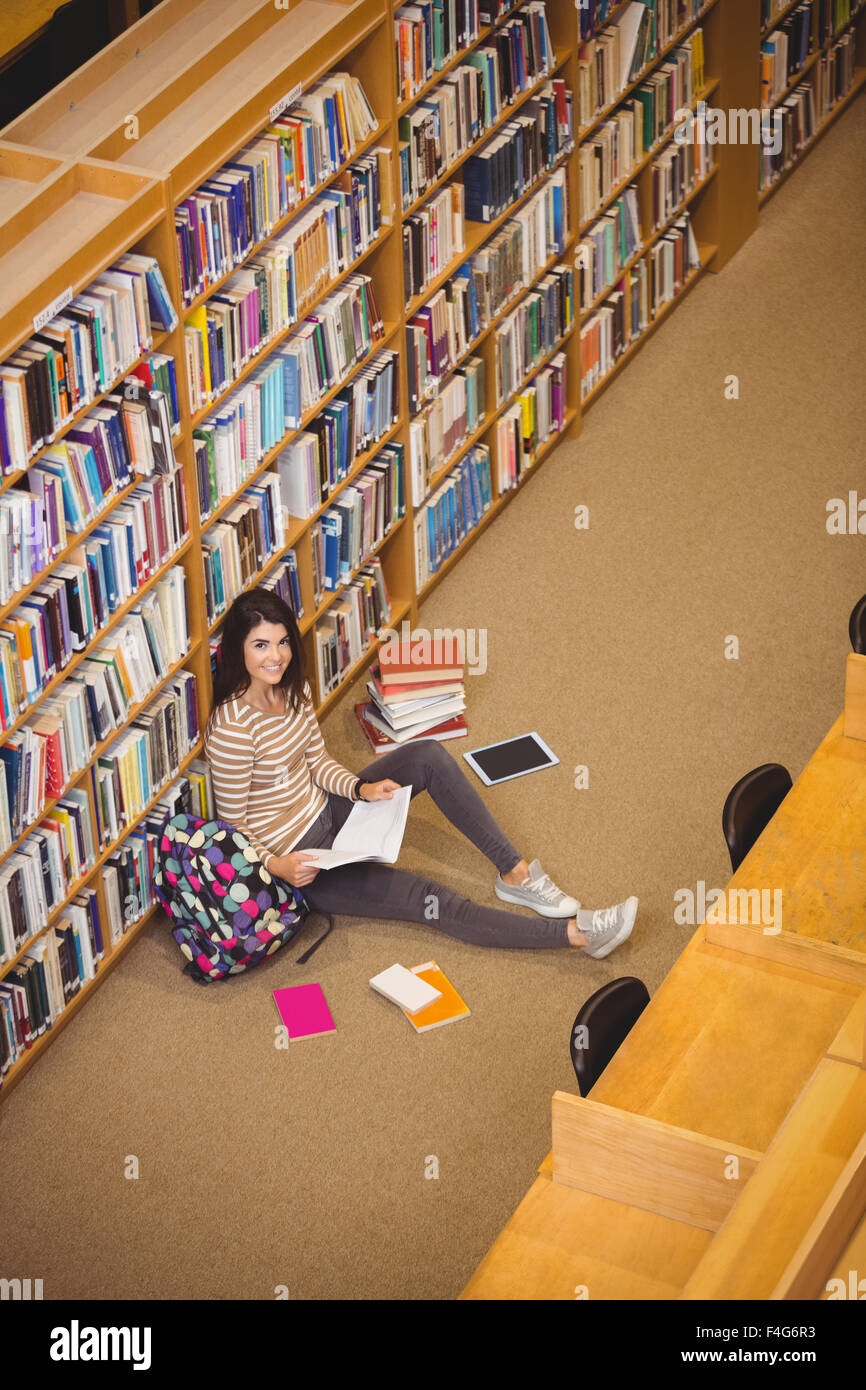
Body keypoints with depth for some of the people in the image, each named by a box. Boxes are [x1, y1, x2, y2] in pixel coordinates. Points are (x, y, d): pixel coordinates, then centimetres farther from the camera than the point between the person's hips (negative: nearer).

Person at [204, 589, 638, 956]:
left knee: (428, 755, -9)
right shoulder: (232, 728, -28)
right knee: (430, 901, -17)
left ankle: (515, 872, -6)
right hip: (298, 857, -8)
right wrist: (276, 866, -33)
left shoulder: (292, 689, -3)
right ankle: (575, 933, -19)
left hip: (325, 810, 8)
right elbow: (232, 825, -19)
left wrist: (361, 788, -9)